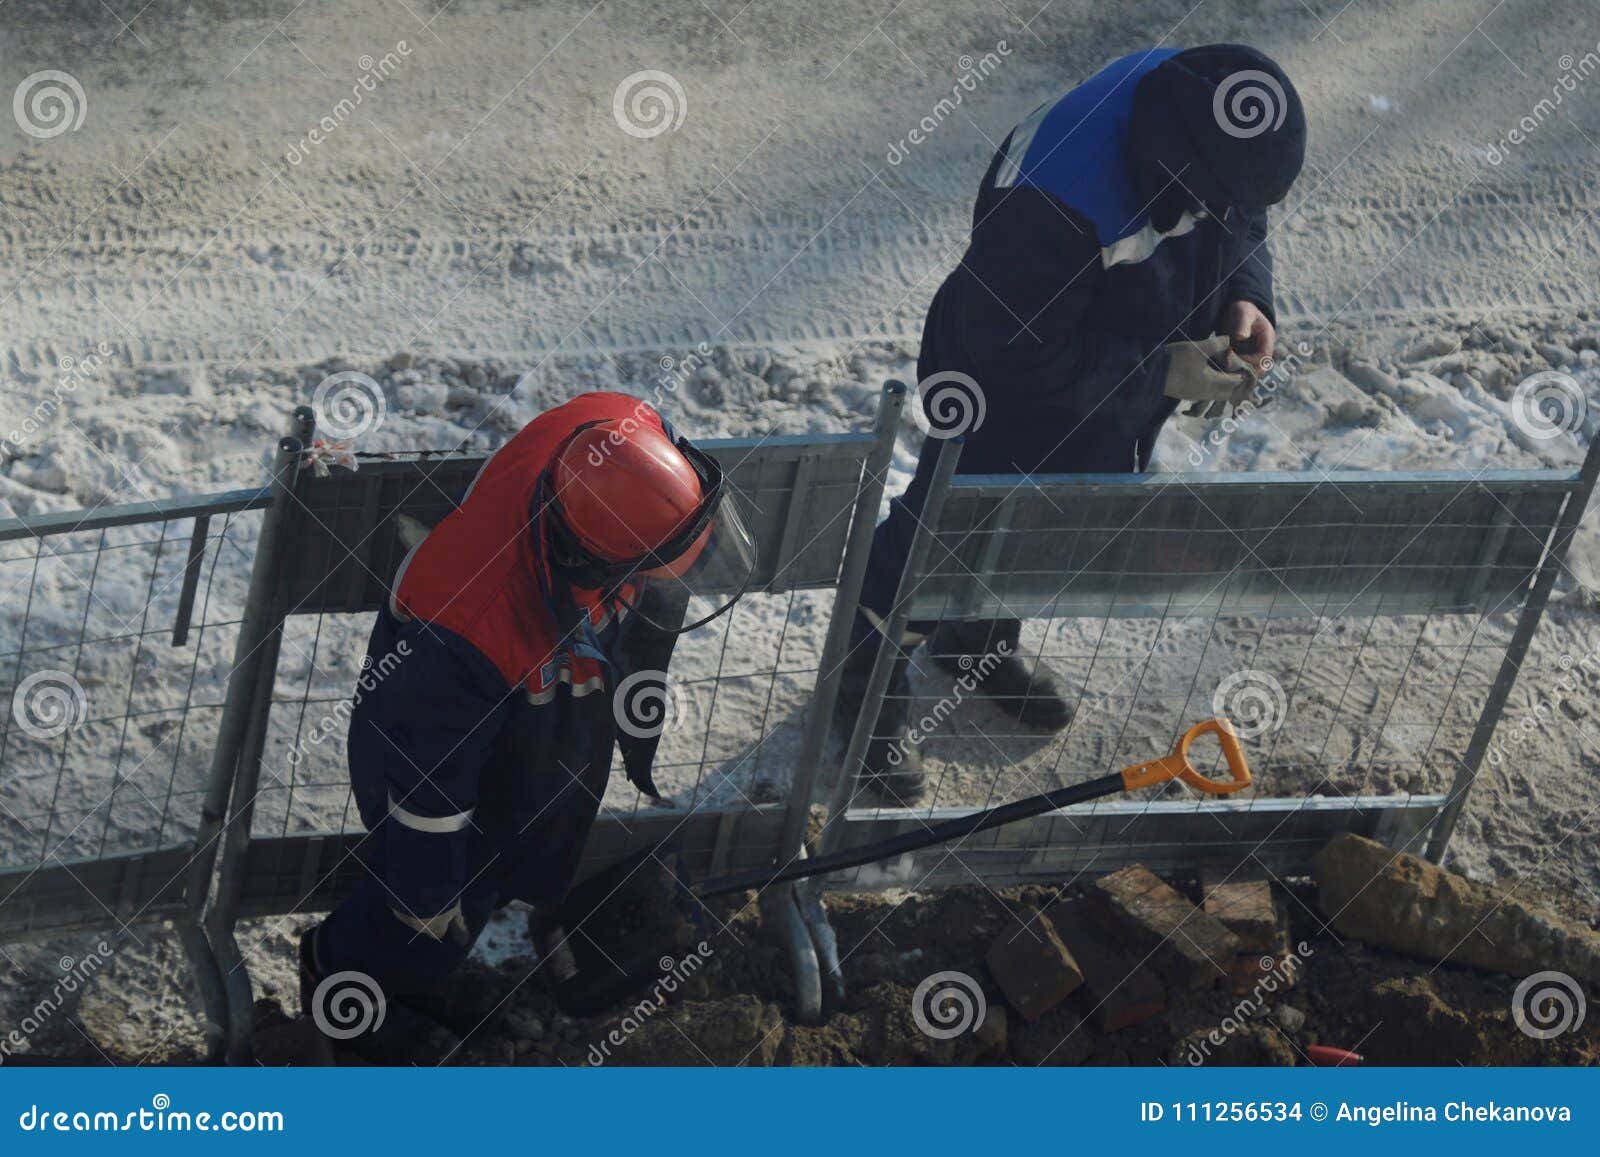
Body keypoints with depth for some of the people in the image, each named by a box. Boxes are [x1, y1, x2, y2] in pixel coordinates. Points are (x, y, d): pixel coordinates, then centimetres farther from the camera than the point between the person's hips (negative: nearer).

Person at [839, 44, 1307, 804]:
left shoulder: (1195, 121, -22)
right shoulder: (1054, 200, -44)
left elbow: (1243, 230, 1)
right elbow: (1020, 354, -33)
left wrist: (1246, 301, -19)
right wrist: (1160, 373, -33)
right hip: (1008, 408, -7)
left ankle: (978, 646, 58)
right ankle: (869, 676, 43)